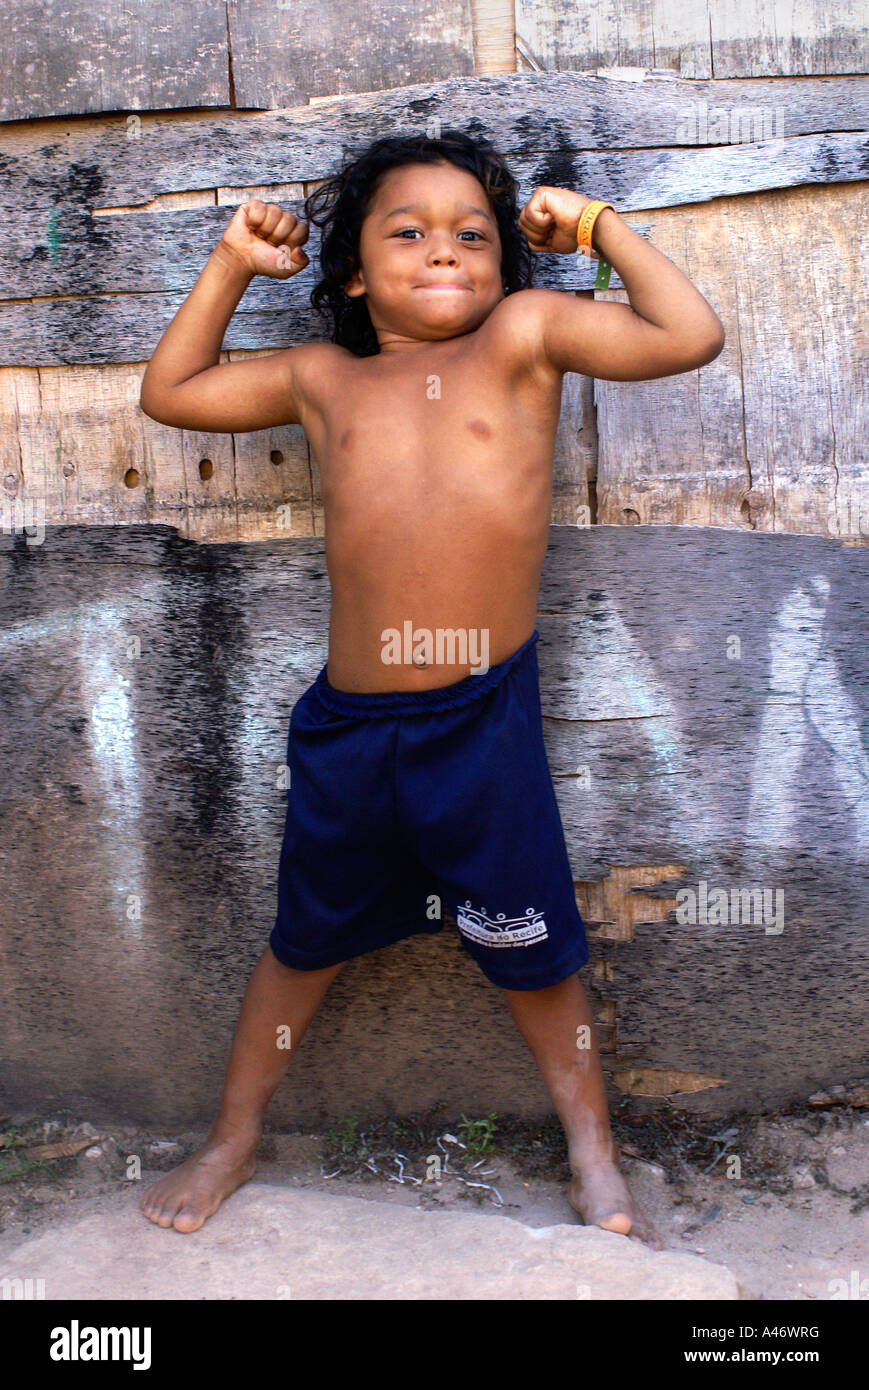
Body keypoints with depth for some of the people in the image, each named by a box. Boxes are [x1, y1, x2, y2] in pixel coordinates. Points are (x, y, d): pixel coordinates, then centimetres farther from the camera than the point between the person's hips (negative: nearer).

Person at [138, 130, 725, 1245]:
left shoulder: (524, 332, 4)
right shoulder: (324, 379, 12)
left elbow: (691, 336, -3)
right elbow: (169, 392, 24)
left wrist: (596, 224, 6)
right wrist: (232, 264, 20)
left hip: (485, 718, -2)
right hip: (346, 723, 3)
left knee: (532, 956, 11)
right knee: (304, 942, 20)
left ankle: (596, 1166, 34)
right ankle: (232, 1140, 42)